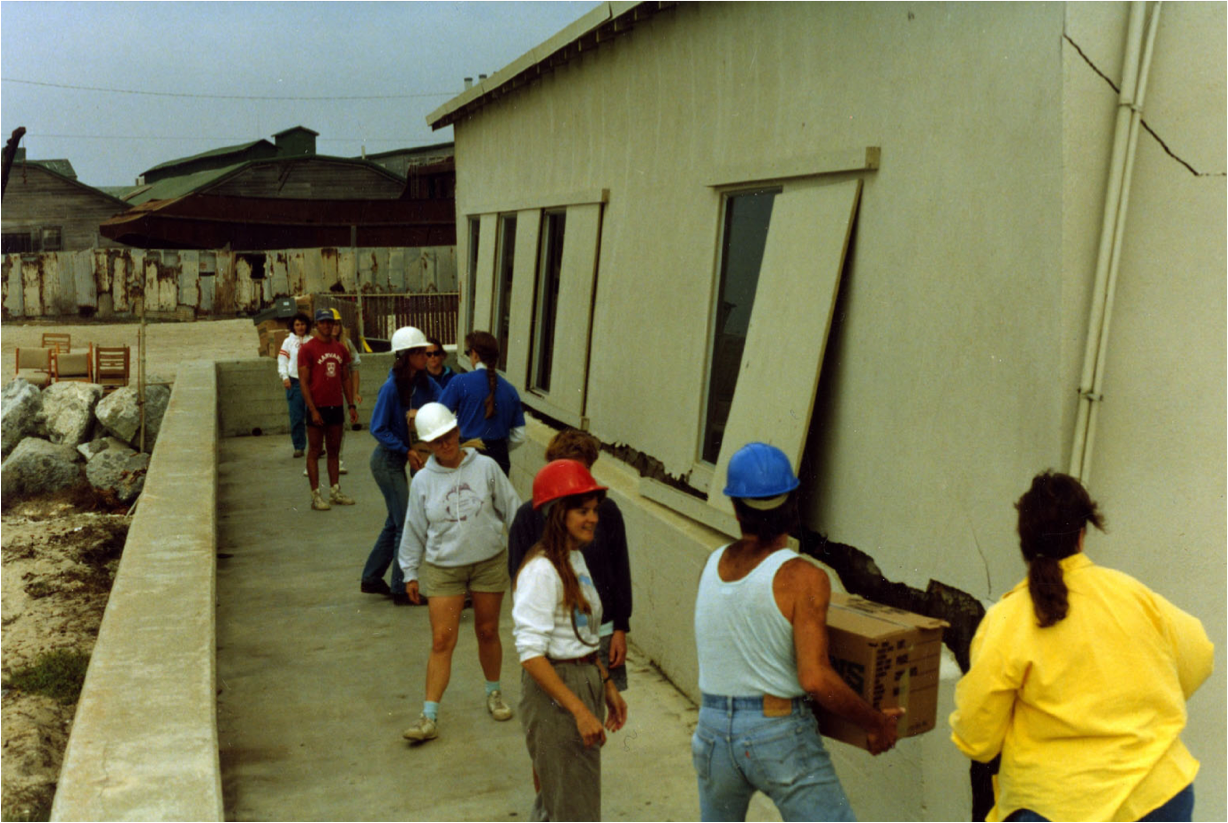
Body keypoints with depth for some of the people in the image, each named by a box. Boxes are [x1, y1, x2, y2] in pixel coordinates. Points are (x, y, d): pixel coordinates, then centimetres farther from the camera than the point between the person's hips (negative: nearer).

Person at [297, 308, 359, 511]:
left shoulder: (340, 348, 10)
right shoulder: (307, 348, -7)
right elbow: (303, 382, -10)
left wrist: (351, 405, 10)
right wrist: (312, 410, -16)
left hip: (336, 407, 6)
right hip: (317, 408, -6)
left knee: (334, 450, 12)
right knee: (314, 451, 1)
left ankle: (335, 491, 19)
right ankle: (316, 496, 4)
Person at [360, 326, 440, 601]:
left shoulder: (423, 382, 0)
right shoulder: (391, 387, -20)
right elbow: (378, 429, -18)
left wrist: (422, 412, -22)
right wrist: (407, 450, -21)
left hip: (399, 460, 8)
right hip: (387, 461, -8)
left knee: (395, 522, 17)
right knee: (406, 524, -3)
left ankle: (371, 579, 31)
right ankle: (401, 590, 8)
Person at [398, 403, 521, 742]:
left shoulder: (486, 467, -5)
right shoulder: (423, 480, -3)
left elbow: (511, 509, 3)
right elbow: (414, 530, 6)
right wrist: (410, 573, 8)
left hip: (489, 562, 1)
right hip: (442, 569, 0)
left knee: (488, 632, 13)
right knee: (441, 641, -3)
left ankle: (494, 693, 36)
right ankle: (429, 717, 5)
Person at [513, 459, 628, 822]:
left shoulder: (575, 558, 8)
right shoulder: (541, 570, -21)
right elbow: (531, 654, -24)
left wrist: (607, 686, 13)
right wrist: (580, 710, -25)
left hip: (585, 682, 9)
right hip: (554, 694, -9)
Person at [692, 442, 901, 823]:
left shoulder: (713, 564, 1)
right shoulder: (802, 578, -16)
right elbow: (815, 679, -23)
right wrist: (874, 722, -8)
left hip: (713, 729, 6)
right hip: (780, 734, -5)